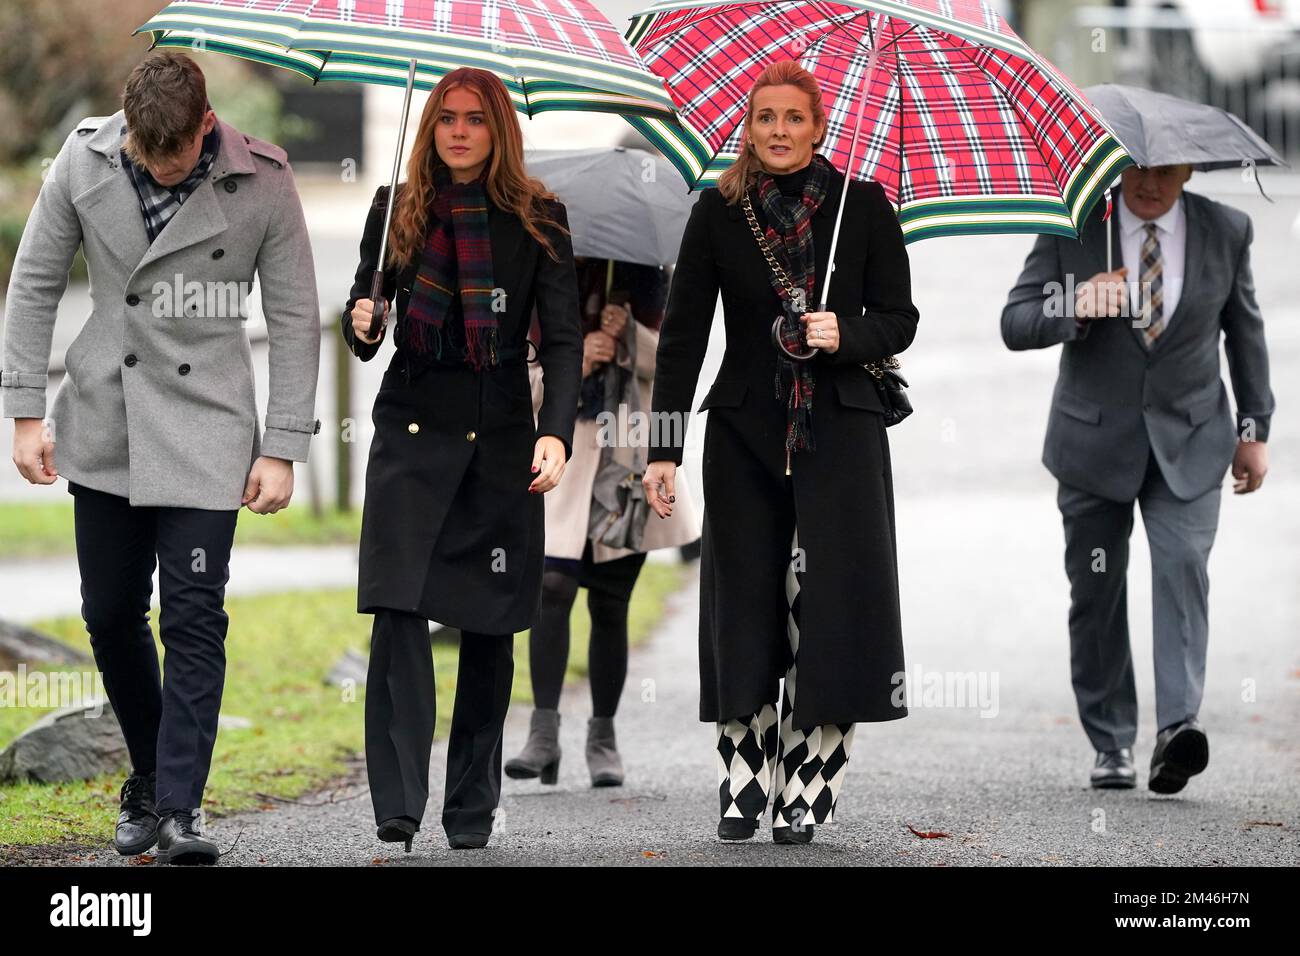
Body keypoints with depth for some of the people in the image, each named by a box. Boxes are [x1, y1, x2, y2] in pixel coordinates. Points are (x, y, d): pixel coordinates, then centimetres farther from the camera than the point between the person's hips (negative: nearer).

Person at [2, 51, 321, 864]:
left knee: (194, 618, -9)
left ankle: (181, 808, -7)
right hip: (104, 425, 3)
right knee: (110, 614, 9)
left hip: (204, 430, -3)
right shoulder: (84, 161, -5)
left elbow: (295, 320, -4)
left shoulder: (261, 182, -11)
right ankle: (149, 777, 27)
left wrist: (282, 450, -6)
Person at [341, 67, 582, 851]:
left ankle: (472, 816, 15)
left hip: (501, 435, 0)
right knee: (399, 614, -13)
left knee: (490, 627, 5)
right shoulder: (399, 209, 6)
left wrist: (557, 431, -17)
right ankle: (398, 810, -14)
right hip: (411, 428, 0)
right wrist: (361, 325, -12)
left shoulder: (539, 218, 1)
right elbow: (367, 314, 12)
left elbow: (563, 338, -4)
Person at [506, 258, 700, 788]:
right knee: (553, 587, -17)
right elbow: (526, 390, 0)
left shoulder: (645, 278, 7)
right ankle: (544, 734, -21)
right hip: (562, 464, -1)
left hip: (627, 466, 1)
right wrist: (575, 363, -18)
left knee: (610, 603, 5)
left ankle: (603, 737, 15)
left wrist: (628, 334, -15)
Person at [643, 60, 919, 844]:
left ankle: (807, 795, 0)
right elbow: (683, 332, 1)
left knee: (828, 610, -5)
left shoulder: (863, 206, 0)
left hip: (839, 433, -1)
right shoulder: (720, 212, 2)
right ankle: (743, 791, 9)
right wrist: (665, 448, -5)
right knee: (746, 610, 3)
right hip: (745, 433, 1)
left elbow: (899, 320, 4)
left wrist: (845, 336, -18)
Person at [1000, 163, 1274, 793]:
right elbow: (1014, 325, -8)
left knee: (1182, 567, -19)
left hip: (1188, 442, 0)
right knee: (1097, 592, 3)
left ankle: (1177, 728, -27)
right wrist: (1076, 309, -28)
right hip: (1095, 440, 0)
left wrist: (1254, 428, 11)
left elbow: (1244, 330, 12)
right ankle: (1111, 744, 13)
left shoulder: (1225, 231, 0)